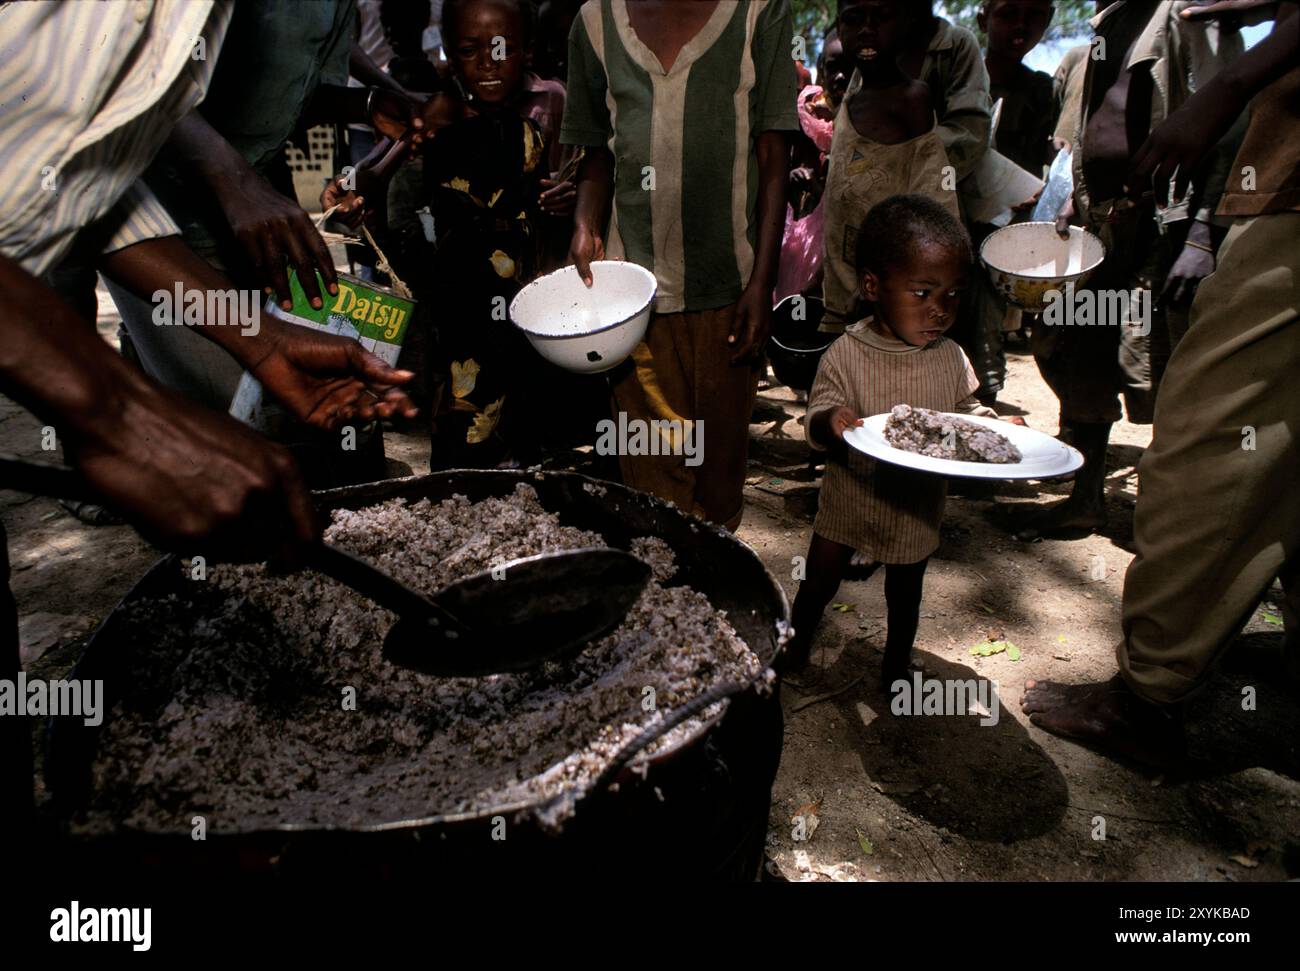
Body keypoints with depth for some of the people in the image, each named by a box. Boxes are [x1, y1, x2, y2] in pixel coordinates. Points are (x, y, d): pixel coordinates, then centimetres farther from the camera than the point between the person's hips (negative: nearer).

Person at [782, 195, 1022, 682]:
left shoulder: (951, 358, -7)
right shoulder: (846, 354, -18)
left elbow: (968, 411, 5)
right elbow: (817, 417, -19)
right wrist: (831, 421, -42)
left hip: (917, 510, 3)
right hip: (849, 502, -2)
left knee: (904, 598, 21)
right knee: (819, 583, 16)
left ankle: (896, 669, 45)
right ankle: (796, 644, 44)